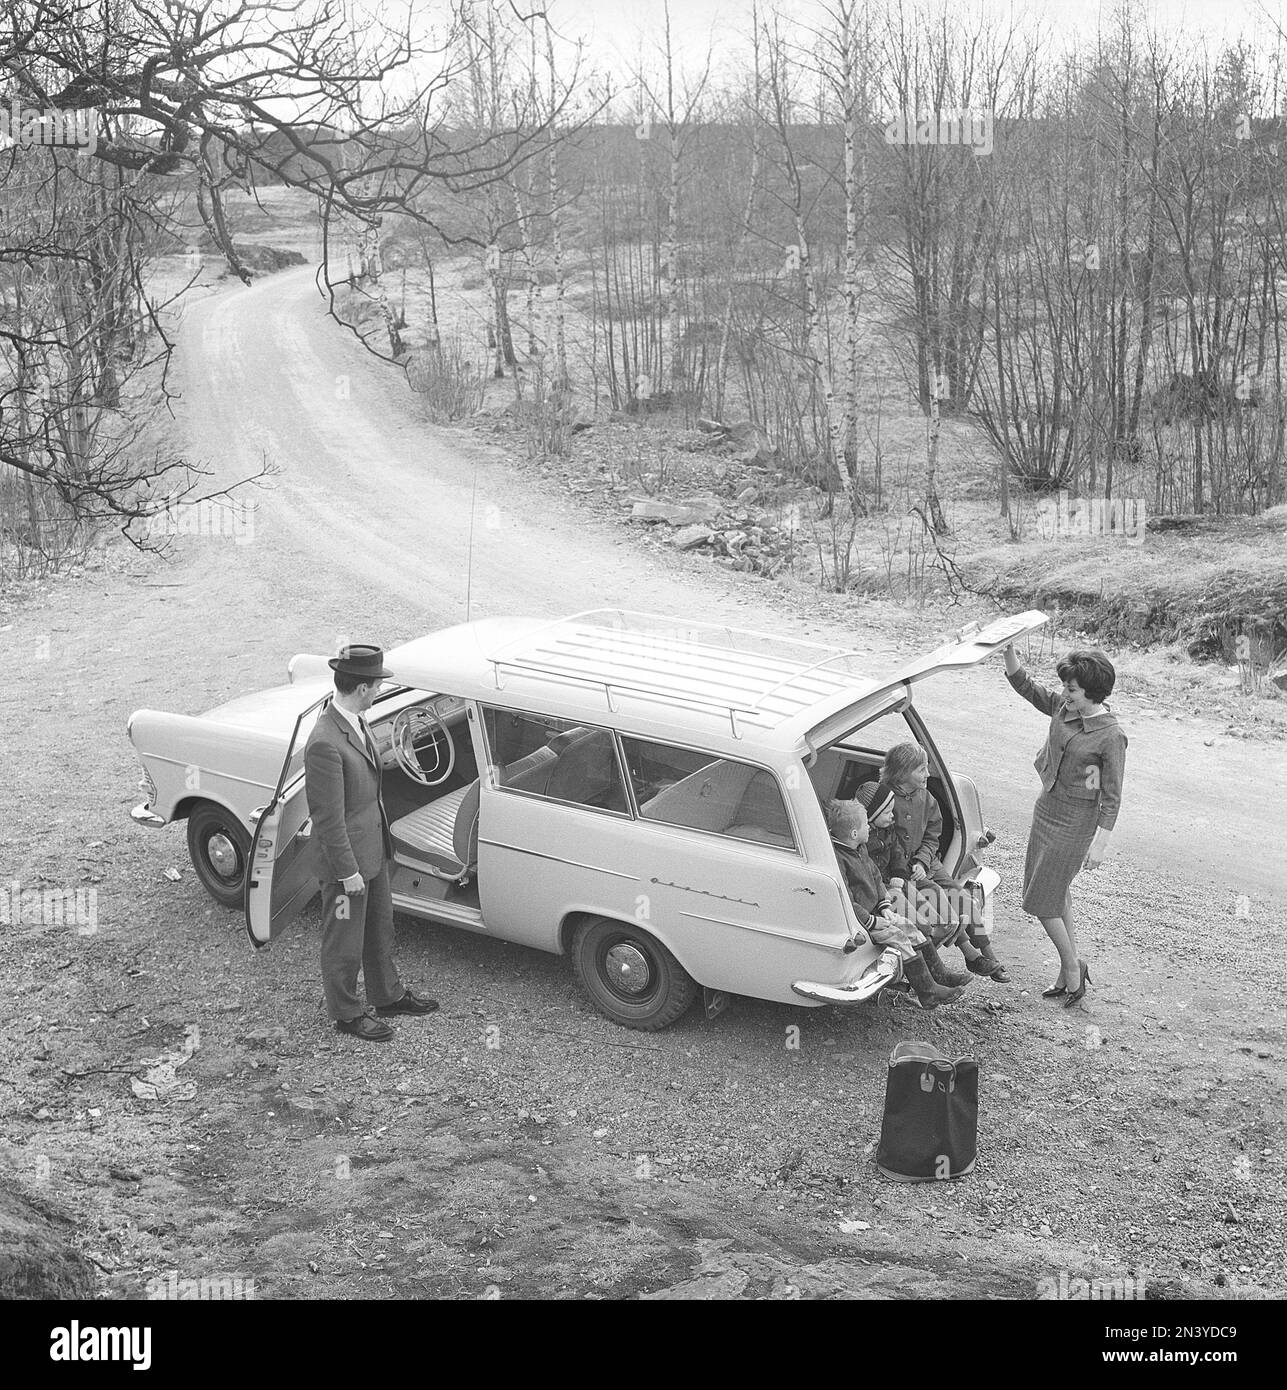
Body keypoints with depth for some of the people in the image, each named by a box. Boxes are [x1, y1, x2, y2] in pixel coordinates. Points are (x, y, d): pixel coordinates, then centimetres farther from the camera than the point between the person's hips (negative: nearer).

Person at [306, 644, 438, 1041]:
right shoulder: (325, 743, -31)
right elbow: (328, 818, -26)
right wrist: (348, 872, -20)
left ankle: (387, 995, 44)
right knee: (345, 940, 13)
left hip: (373, 848, 9)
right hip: (347, 856, -9)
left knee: (379, 927, 25)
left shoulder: (355, 721, -2)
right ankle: (346, 1013, 32)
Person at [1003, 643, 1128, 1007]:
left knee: (1042, 901, -1)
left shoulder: (1111, 736, -19)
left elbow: (1112, 797, -16)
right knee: (1057, 895, 15)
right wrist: (1008, 650, -9)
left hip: (1076, 822, -8)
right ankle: (1069, 974, 28)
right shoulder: (1063, 707, -1)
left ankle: (1072, 968, 18)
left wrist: (1100, 843, -17)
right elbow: (1024, 685, 7)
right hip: (1046, 809, 8)